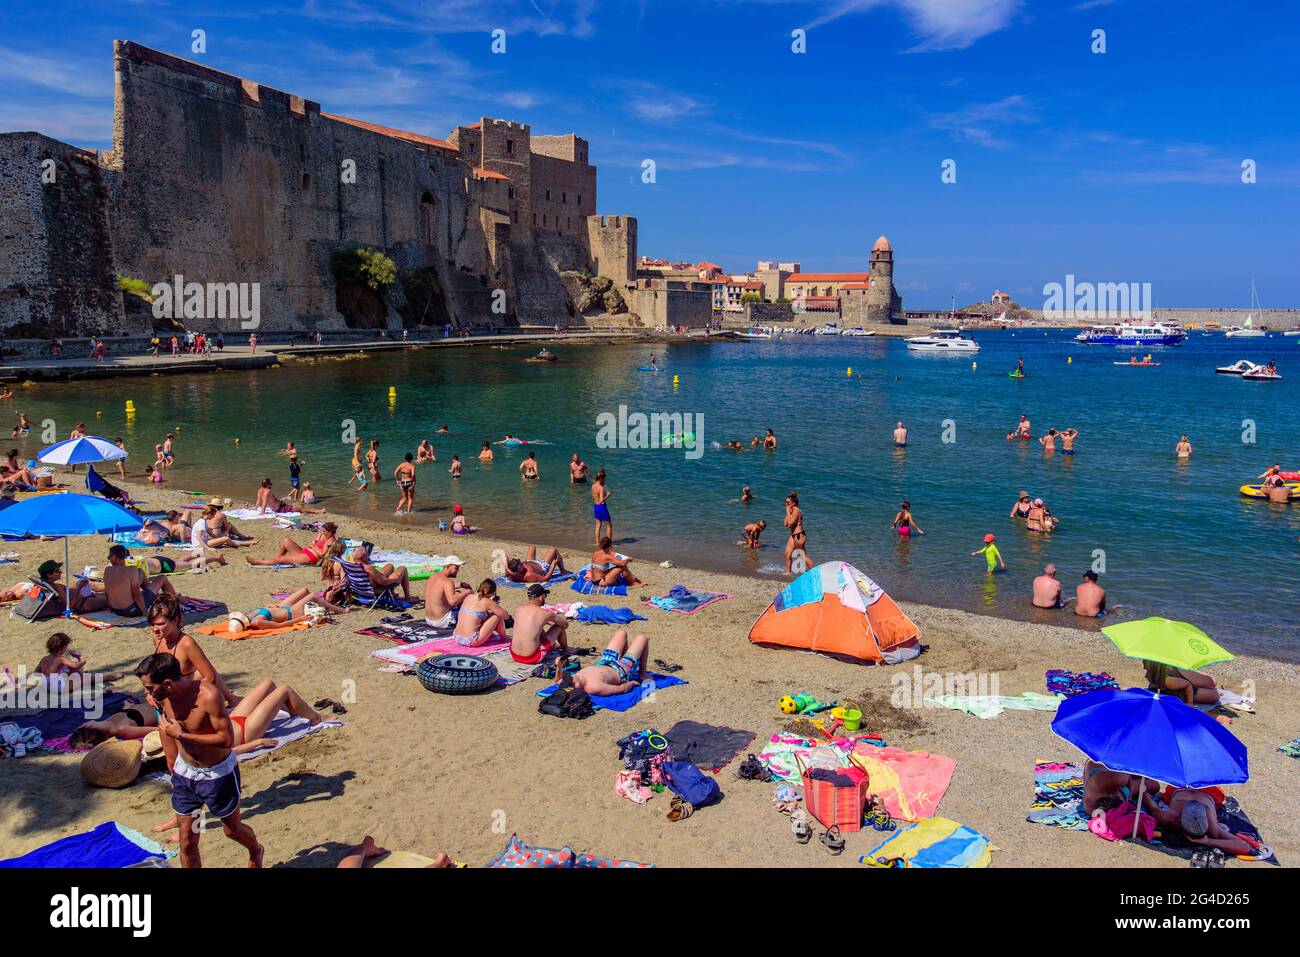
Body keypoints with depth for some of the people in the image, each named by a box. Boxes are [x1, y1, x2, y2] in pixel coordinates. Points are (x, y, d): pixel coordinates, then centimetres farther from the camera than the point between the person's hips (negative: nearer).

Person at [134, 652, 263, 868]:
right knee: (187, 842, 6)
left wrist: (182, 734, -30)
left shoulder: (208, 696, -32)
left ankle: (255, 852, 50)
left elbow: (227, 739, -30)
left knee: (232, 829, 18)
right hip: (184, 773, 4)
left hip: (218, 774, -4)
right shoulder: (162, 698, -13)